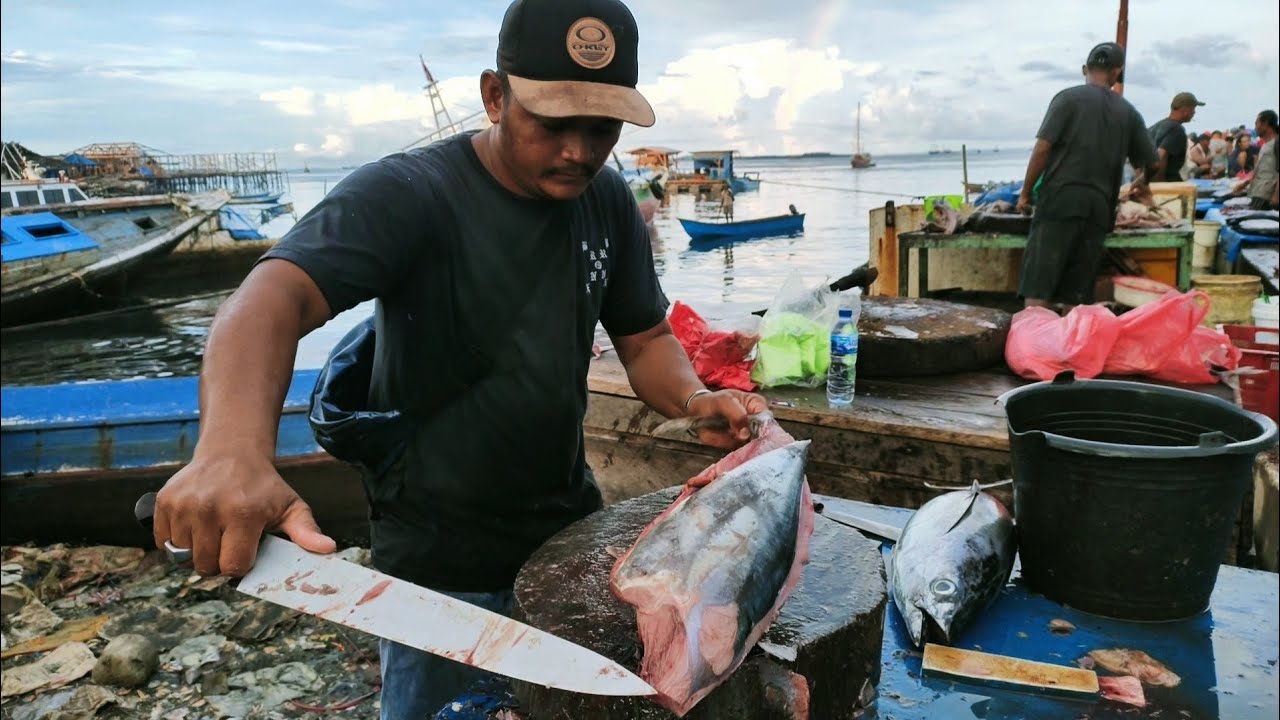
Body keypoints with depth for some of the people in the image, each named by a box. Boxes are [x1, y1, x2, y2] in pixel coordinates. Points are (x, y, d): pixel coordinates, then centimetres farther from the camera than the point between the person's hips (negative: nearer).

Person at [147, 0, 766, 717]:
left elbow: (646, 339, 6)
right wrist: (234, 448, -56)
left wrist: (695, 400, -17)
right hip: (444, 563, -5)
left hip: (573, 527, 6)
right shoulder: (407, 194, -21)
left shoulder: (608, 201, -2)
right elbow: (275, 297, -36)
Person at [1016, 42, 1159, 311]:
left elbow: (1043, 149, -6)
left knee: (1037, 293, -7)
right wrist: (1142, 182, 41)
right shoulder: (1129, 112, 14)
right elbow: (1151, 163, 19)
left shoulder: (1069, 97, 2)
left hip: (1060, 200, -4)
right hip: (1100, 208, 4)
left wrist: (1026, 192, 3)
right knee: (1077, 297, 7)